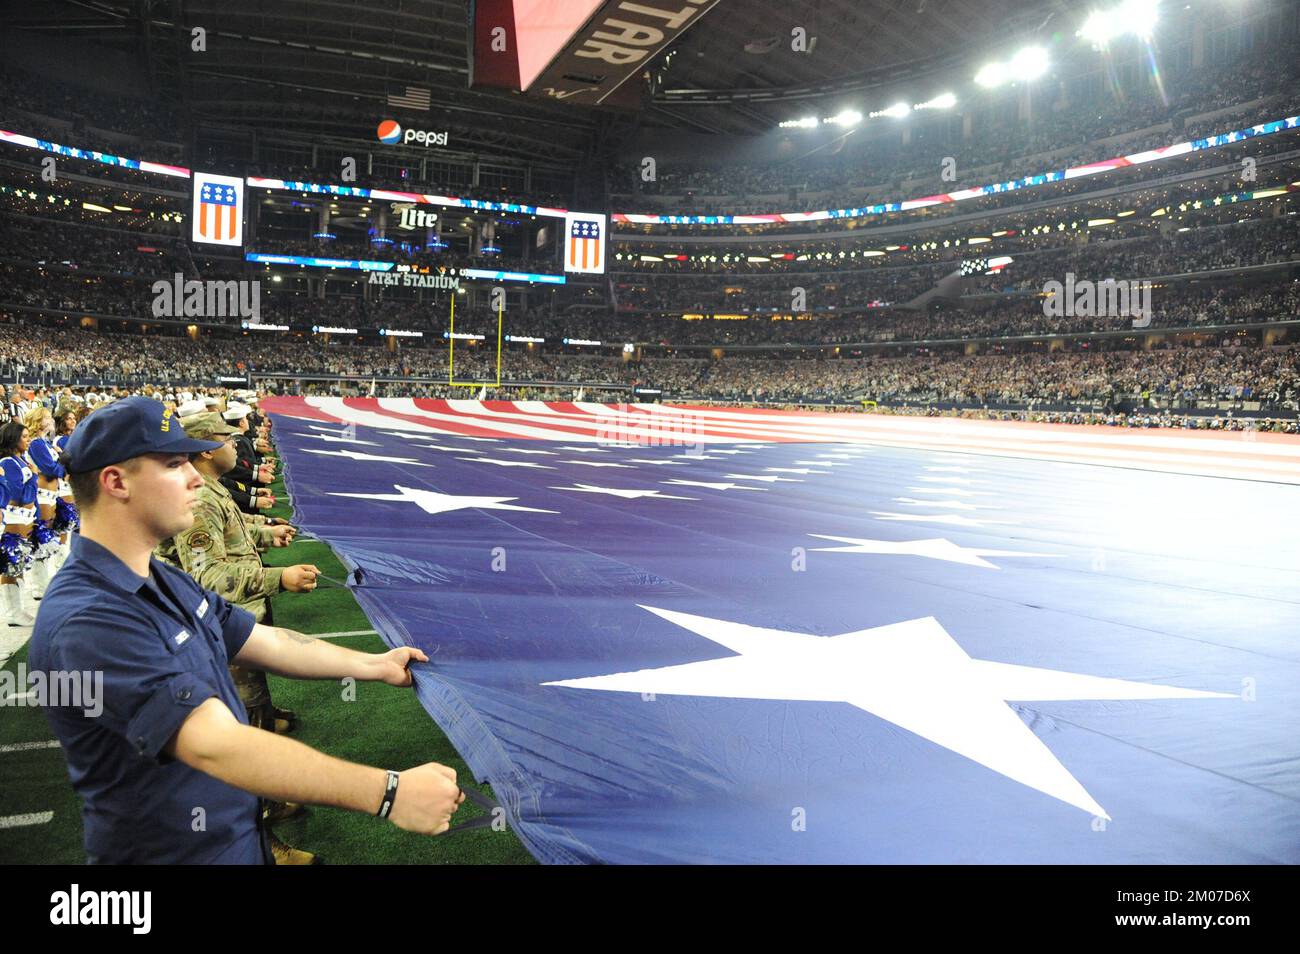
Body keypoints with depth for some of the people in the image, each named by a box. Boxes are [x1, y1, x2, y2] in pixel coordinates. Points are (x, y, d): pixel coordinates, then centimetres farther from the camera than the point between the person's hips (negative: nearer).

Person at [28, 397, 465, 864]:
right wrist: (388, 792, -39)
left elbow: (266, 643, 8)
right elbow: (218, 746, -37)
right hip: (175, 851, -8)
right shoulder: (86, 622, -29)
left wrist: (377, 665, 6)